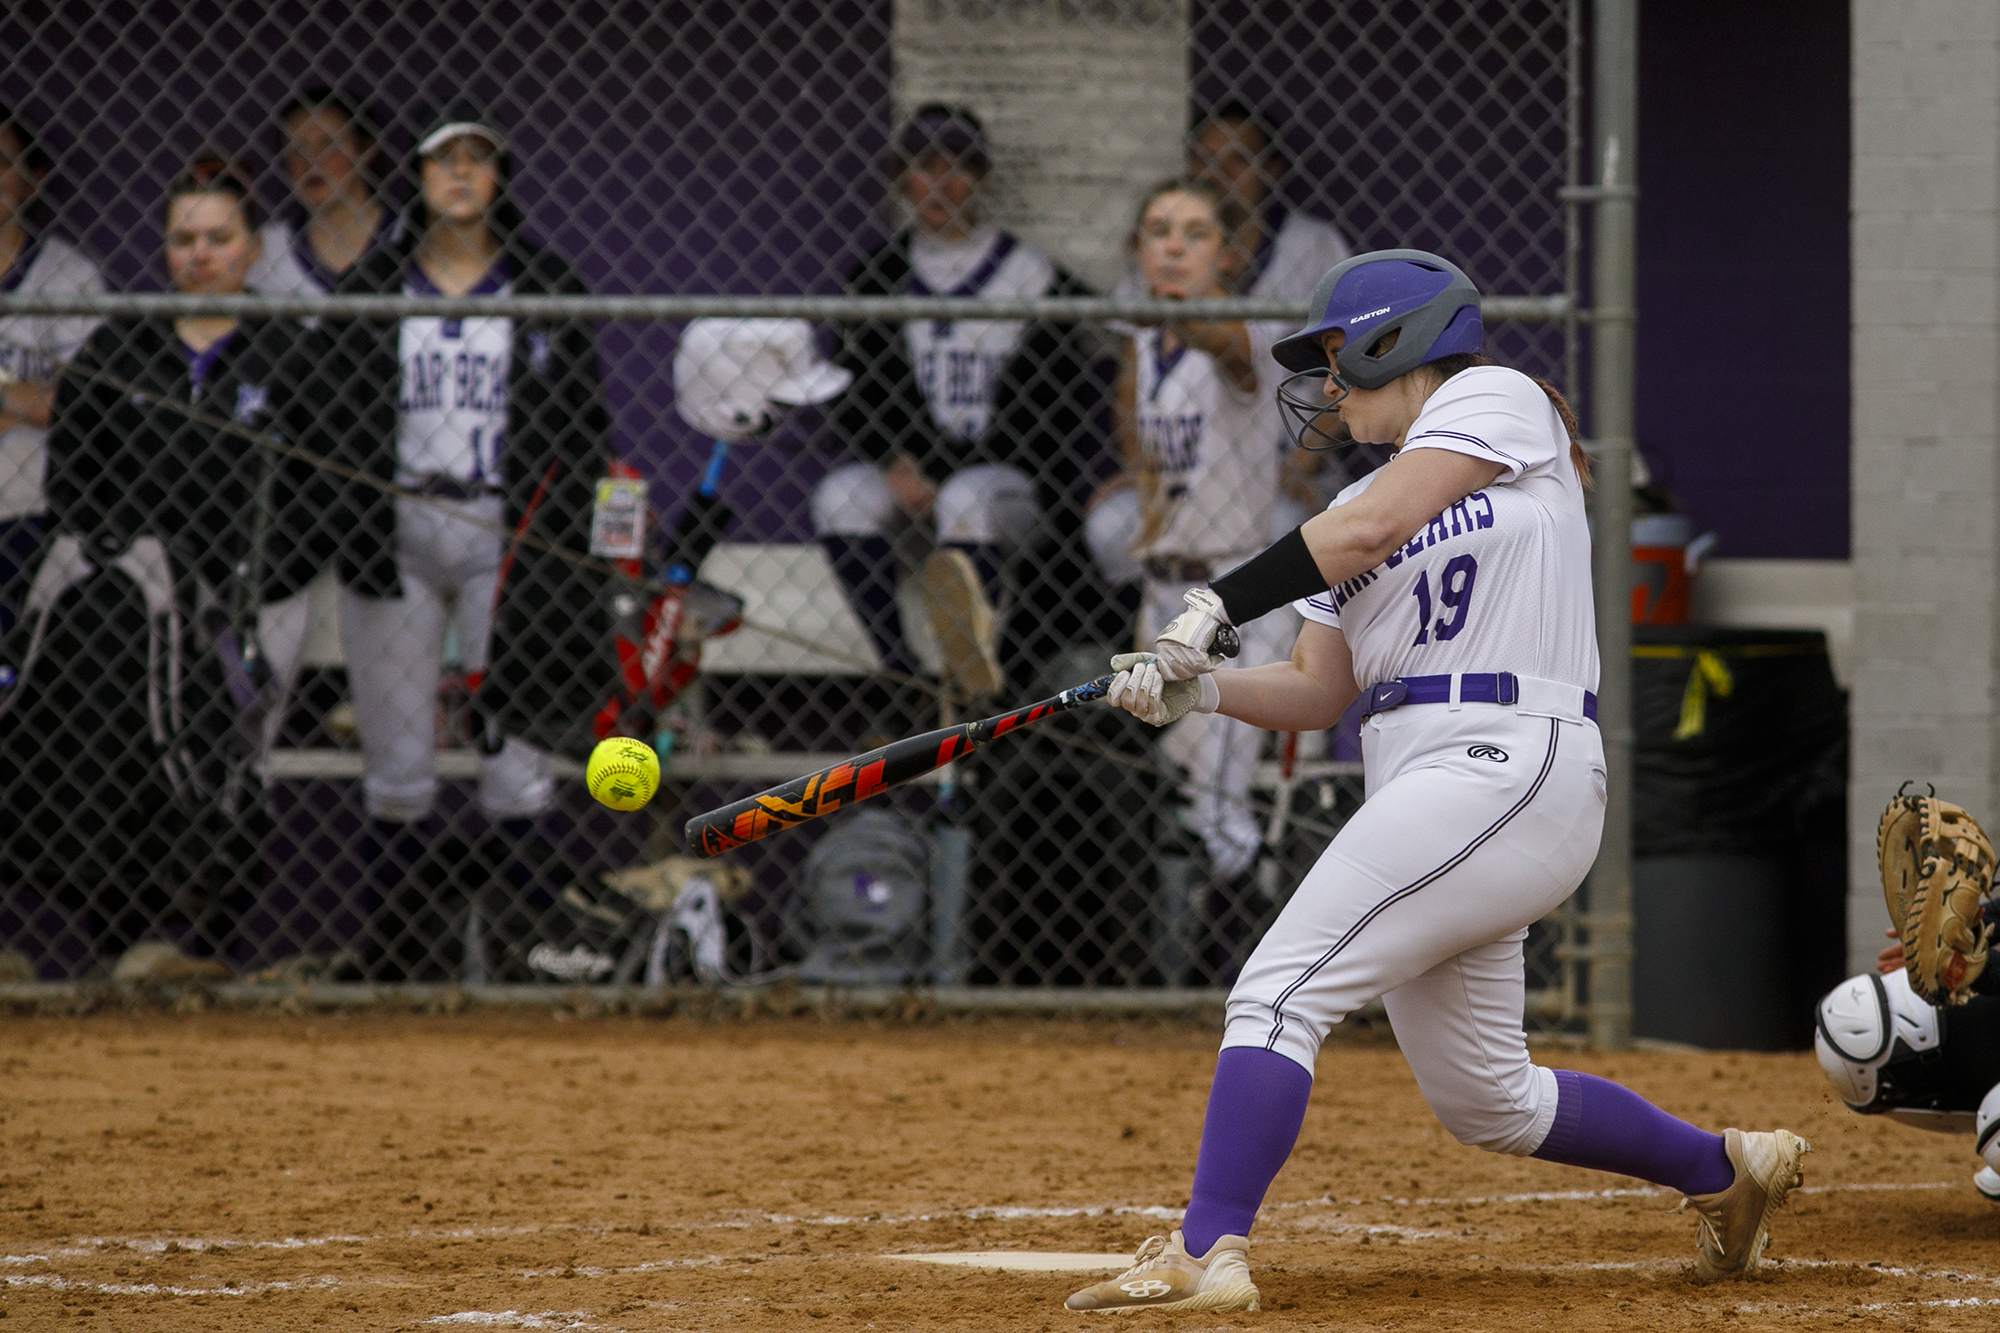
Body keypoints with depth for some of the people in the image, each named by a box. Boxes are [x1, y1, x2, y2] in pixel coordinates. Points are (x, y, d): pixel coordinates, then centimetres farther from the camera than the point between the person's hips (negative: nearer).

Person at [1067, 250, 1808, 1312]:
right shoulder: (1361, 505, 22)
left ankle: (1205, 1254, -25)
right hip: (1420, 780, 9)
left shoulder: (1495, 399, 1)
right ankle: (1727, 1169, 30)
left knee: (1279, 991, -18)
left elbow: (1373, 529, -14)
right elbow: (1313, 692, 17)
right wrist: (1196, 688, -1)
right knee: (1484, 1102, 14)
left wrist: (1215, 607, -12)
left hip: (1504, 766, -9)